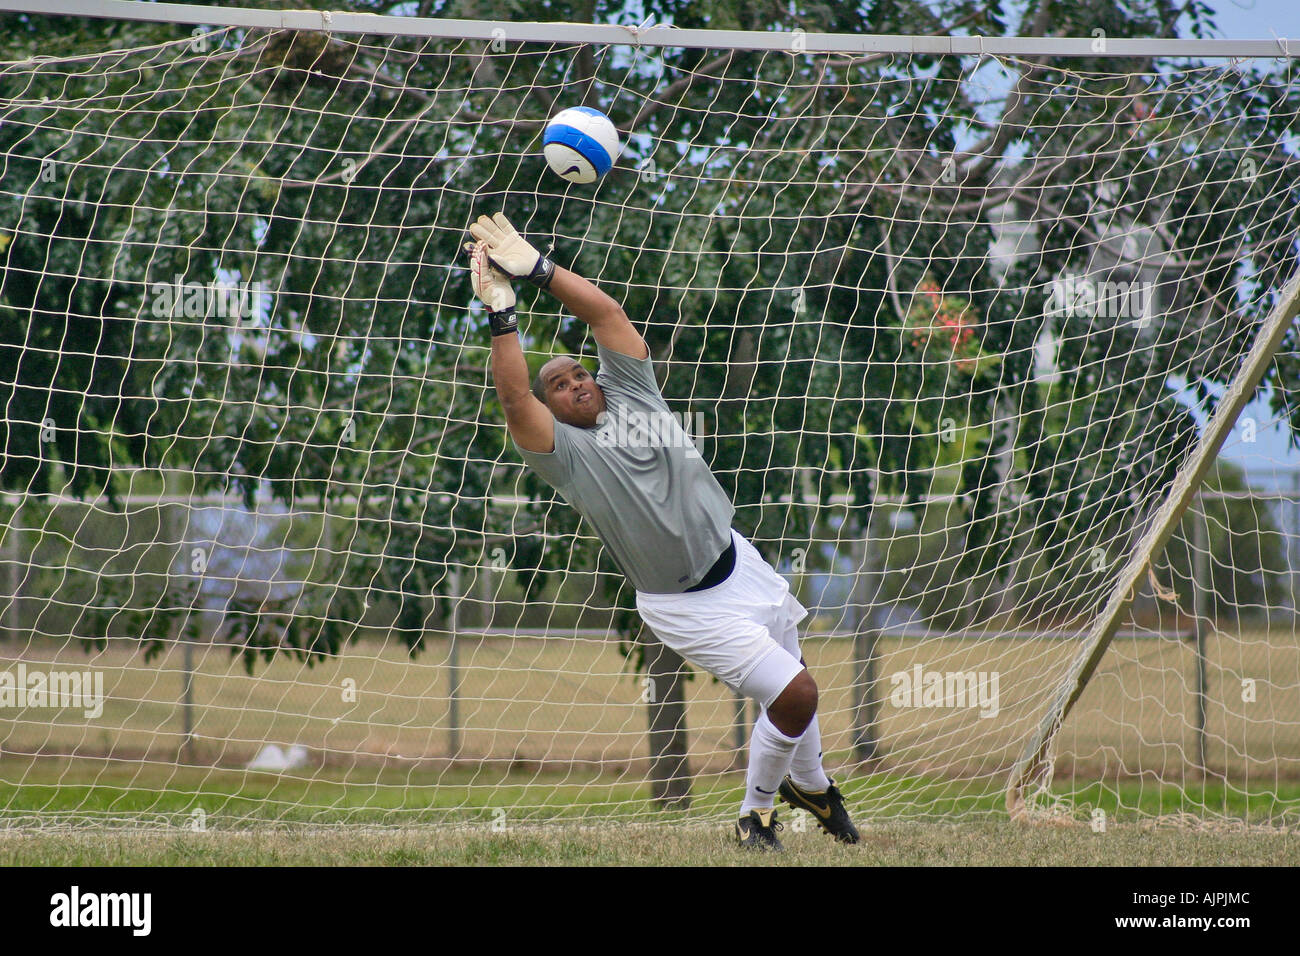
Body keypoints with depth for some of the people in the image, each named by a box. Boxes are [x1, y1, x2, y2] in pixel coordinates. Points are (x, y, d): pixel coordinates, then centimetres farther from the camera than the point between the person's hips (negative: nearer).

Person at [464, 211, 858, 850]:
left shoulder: (629, 390, 3)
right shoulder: (563, 451, -12)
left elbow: (606, 312, -3)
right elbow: (514, 397, -28)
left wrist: (535, 268, -8)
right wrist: (500, 312, -29)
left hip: (737, 562, 6)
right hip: (685, 604, -6)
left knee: (793, 687, 18)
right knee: (793, 695, -11)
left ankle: (809, 783, 46)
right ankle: (756, 813, 11)